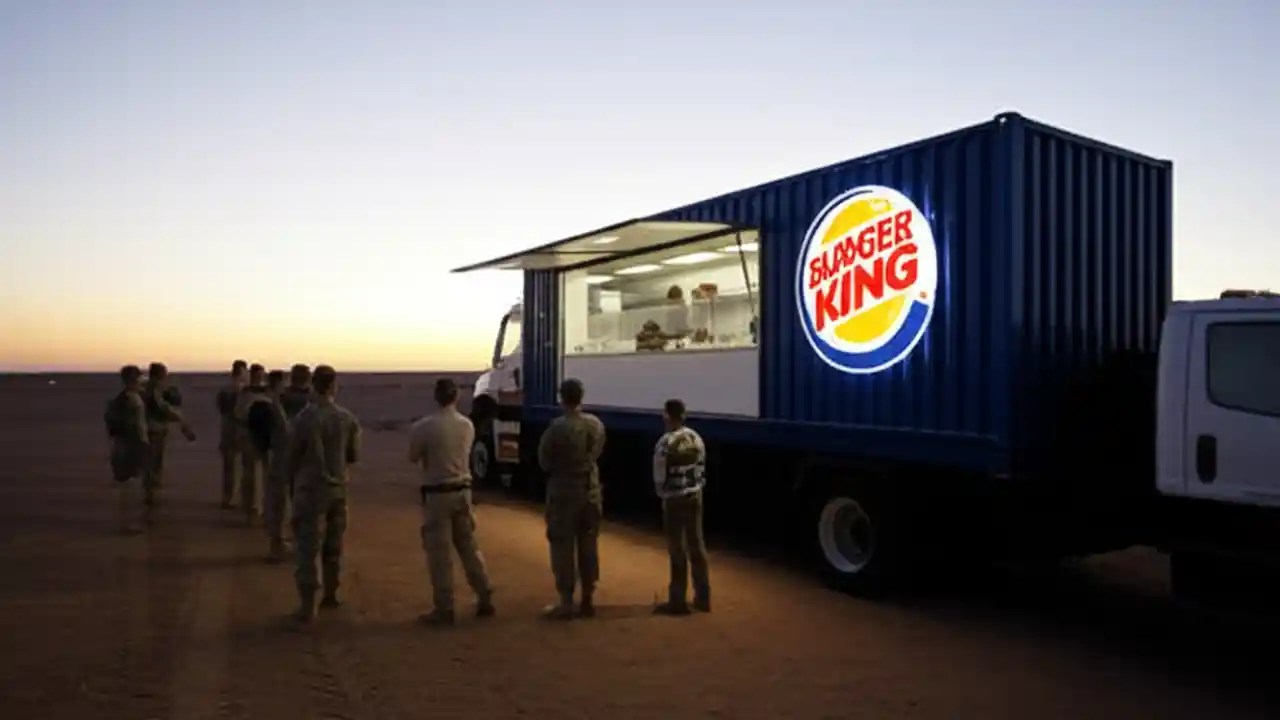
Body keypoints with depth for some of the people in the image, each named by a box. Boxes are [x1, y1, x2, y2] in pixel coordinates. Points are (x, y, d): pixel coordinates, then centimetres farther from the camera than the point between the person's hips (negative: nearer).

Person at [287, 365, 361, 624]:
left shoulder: (304, 418, -17)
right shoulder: (347, 418, -6)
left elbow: (292, 455, -5)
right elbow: (354, 455, 4)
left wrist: (295, 475, 14)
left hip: (310, 488, -4)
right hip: (338, 487, 4)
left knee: (308, 546, 2)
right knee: (333, 544, 19)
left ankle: (307, 605, 2)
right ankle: (331, 595, 32)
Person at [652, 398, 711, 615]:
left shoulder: (666, 442, -17)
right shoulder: (696, 438, 2)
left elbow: (659, 476, -12)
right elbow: (702, 469, 7)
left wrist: (662, 494, 6)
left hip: (674, 499, -6)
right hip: (695, 496, 6)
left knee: (678, 550, 1)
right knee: (697, 546, 12)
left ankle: (678, 601, 8)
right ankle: (703, 597, 20)